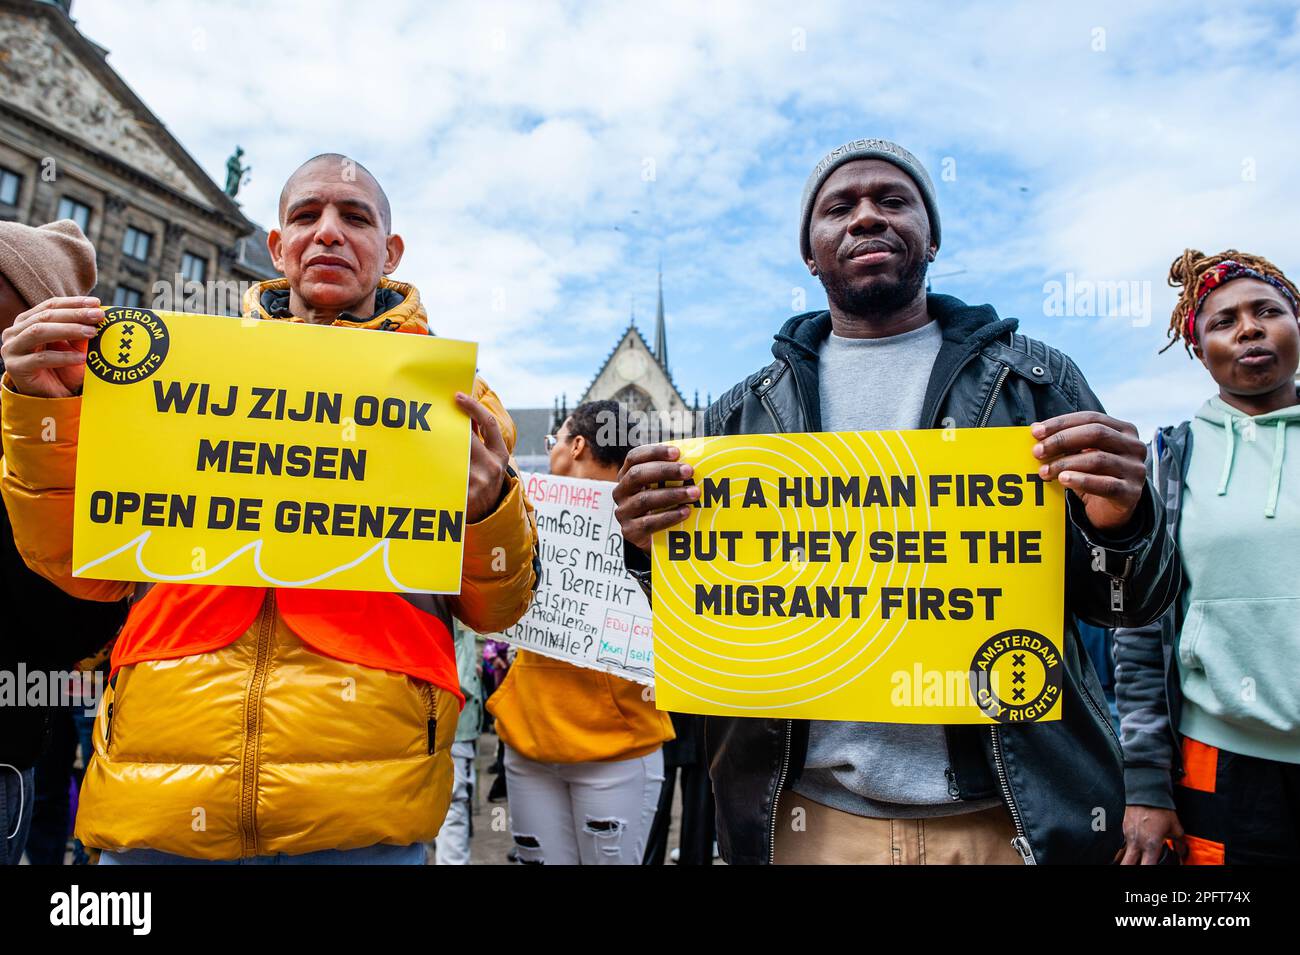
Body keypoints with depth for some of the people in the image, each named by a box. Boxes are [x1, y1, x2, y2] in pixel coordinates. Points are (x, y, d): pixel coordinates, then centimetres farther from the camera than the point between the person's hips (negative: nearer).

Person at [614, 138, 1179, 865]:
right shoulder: (748, 412, 5)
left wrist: (1118, 524, -18)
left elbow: (1130, 604, 3)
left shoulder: (1038, 380, 3)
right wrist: (654, 548, -13)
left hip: (1009, 815, 0)